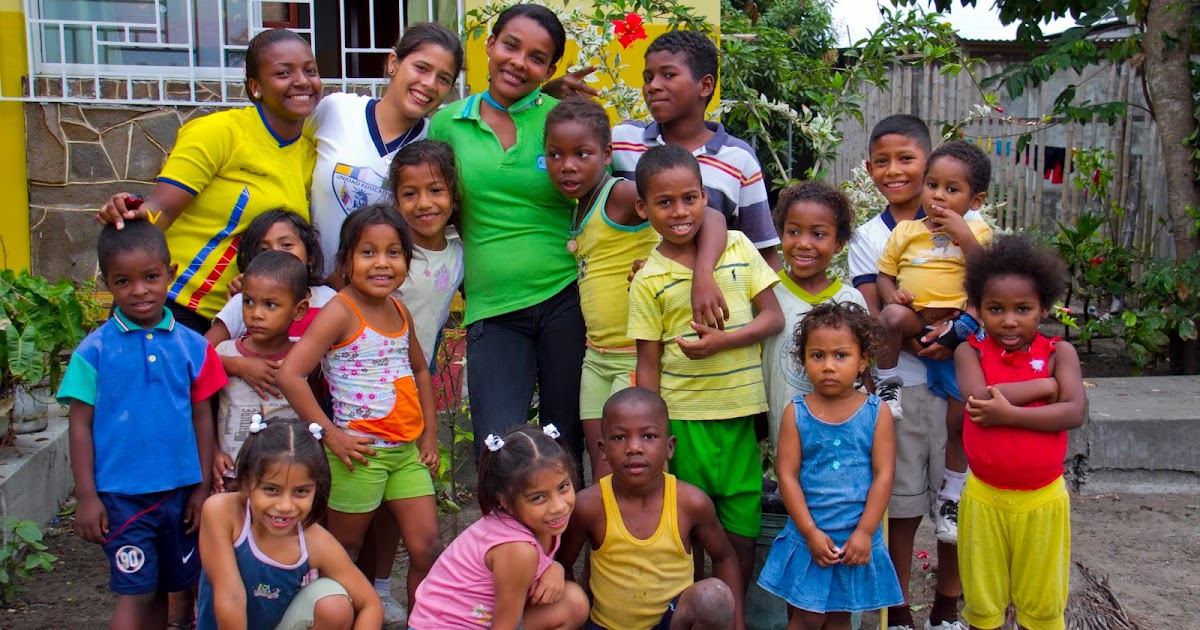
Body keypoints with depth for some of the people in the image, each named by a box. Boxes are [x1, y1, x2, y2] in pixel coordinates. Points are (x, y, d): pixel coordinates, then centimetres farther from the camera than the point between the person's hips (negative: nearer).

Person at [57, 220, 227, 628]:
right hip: (121, 496, -3)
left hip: (180, 491, 3)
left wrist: (202, 487, 4)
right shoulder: (95, 350, -6)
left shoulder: (192, 346, 0)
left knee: (166, 587, 16)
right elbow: (81, 425, -4)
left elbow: (202, 419, 4)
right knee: (135, 593, -2)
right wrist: (86, 497, -6)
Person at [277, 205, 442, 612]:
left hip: (407, 450, 6)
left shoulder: (400, 312, 8)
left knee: (428, 548, 7)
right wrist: (330, 434, -18)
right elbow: (290, 375, -22)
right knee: (343, 550, 10)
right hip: (361, 453, -6)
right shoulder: (340, 312, -13)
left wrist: (429, 434, 15)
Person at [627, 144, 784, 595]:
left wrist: (723, 341, -15)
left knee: (743, 532, 8)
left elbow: (773, 317, 2)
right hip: (683, 418, -2)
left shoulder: (737, 246, 4)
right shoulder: (649, 281, -1)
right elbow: (649, 363, 0)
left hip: (741, 413, 2)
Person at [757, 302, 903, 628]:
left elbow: (883, 475, -5)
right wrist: (811, 533, -12)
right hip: (808, 536, -1)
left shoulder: (877, 412, -4)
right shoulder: (796, 413, -5)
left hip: (858, 538, 1)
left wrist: (864, 532, -11)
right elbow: (788, 476, -7)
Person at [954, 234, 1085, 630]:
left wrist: (1010, 413, -26)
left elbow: (1074, 413, -17)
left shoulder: (1059, 353, -4)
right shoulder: (970, 352, -6)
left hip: (1043, 498, 0)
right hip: (984, 497, 0)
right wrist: (1044, 385, -15)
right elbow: (979, 397, -24)